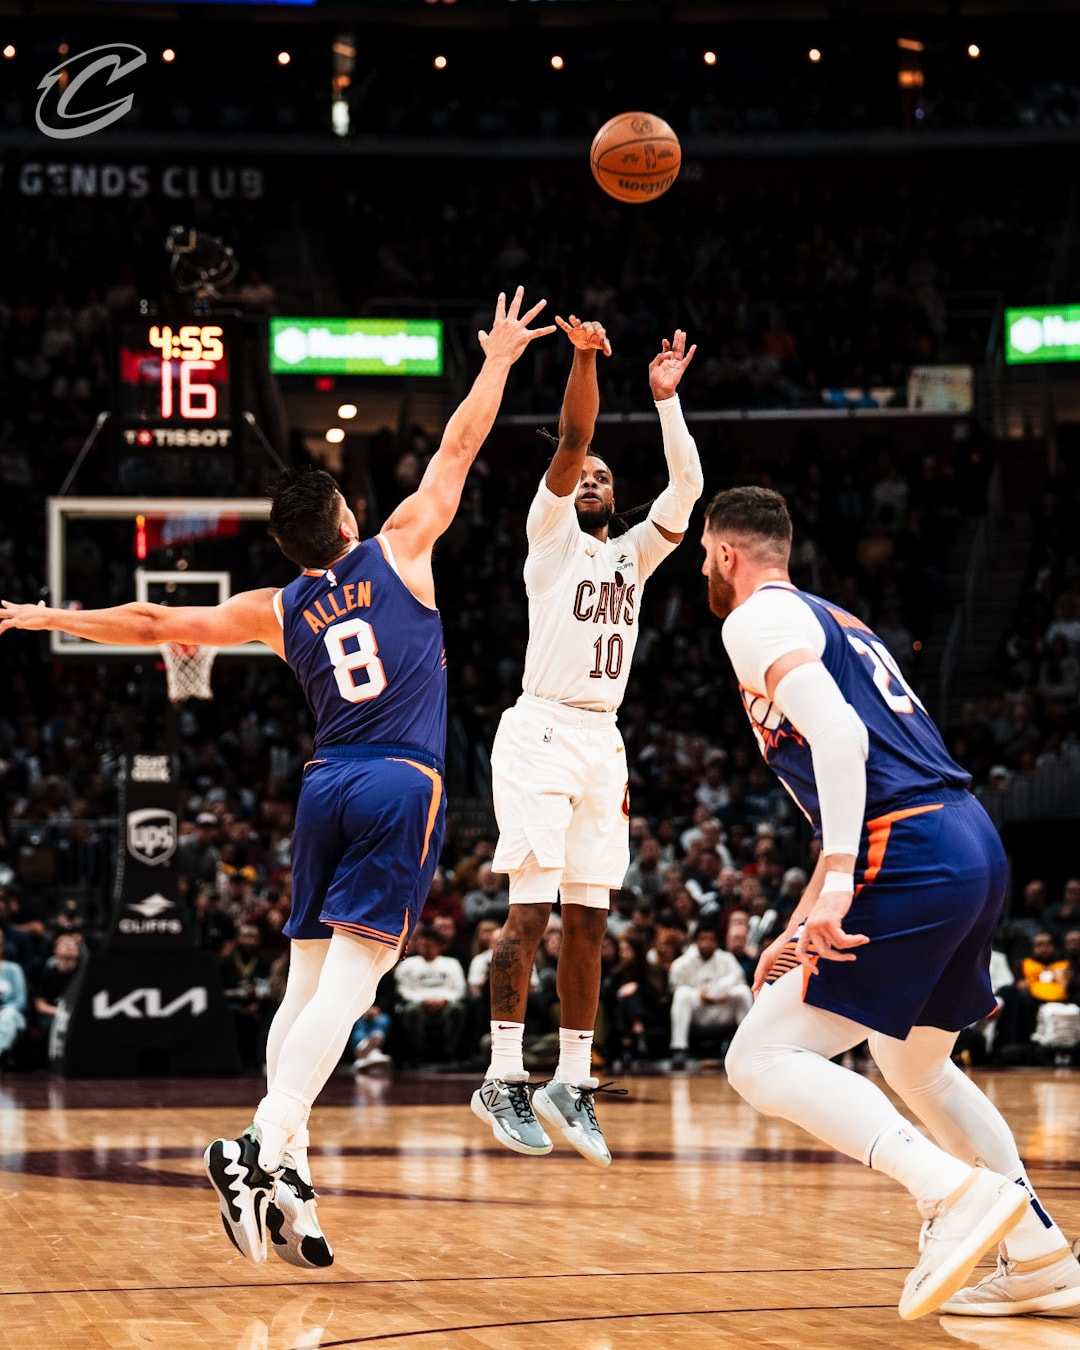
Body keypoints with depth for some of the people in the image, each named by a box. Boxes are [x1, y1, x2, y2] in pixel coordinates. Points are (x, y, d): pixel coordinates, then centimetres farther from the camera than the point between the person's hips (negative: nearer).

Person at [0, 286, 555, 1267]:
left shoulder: (276, 611, 10)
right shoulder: (400, 552, 4)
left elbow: (156, 622, 15)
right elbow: (459, 447, 10)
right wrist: (499, 361, 22)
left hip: (327, 784, 4)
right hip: (403, 785, -4)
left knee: (308, 982, 8)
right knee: (347, 982, -13)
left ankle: (287, 1177, 1)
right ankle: (263, 1147, -27)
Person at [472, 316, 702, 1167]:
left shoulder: (634, 554, 18)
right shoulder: (551, 533, 4)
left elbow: (687, 487, 7)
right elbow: (570, 444, -10)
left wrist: (666, 398, 2)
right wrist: (583, 360, -23)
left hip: (602, 744, 6)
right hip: (541, 735, -6)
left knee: (589, 921, 5)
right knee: (530, 912, -12)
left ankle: (573, 1084, 8)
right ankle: (504, 1079, -9)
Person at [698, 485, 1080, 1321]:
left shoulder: (760, 619, 0)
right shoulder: (839, 624, 29)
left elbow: (837, 734, -18)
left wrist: (836, 884, -24)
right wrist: (799, 928, 35)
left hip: (910, 863, -10)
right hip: (974, 844, 10)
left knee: (763, 1062, -8)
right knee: (915, 1064, 28)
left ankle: (957, 1191, -23)